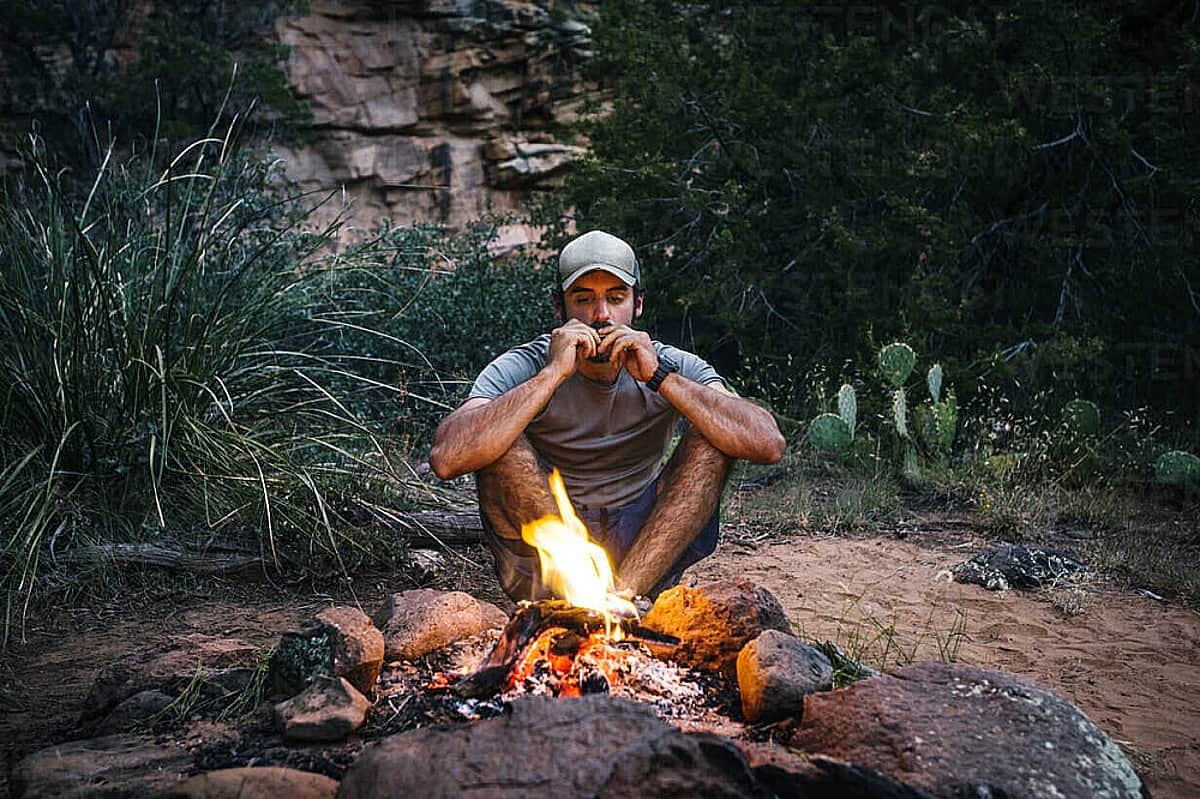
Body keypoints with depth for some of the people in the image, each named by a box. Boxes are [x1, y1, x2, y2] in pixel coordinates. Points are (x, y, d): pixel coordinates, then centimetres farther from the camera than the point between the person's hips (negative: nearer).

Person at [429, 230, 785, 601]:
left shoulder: (672, 367, -4)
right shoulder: (520, 368, -10)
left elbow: (768, 445, -20)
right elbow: (446, 459, -29)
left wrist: (660, 376, -25)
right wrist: (554, 373, -29)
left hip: (644, 553, 2)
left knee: (711, 438, -17)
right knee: (502, 443, -24)